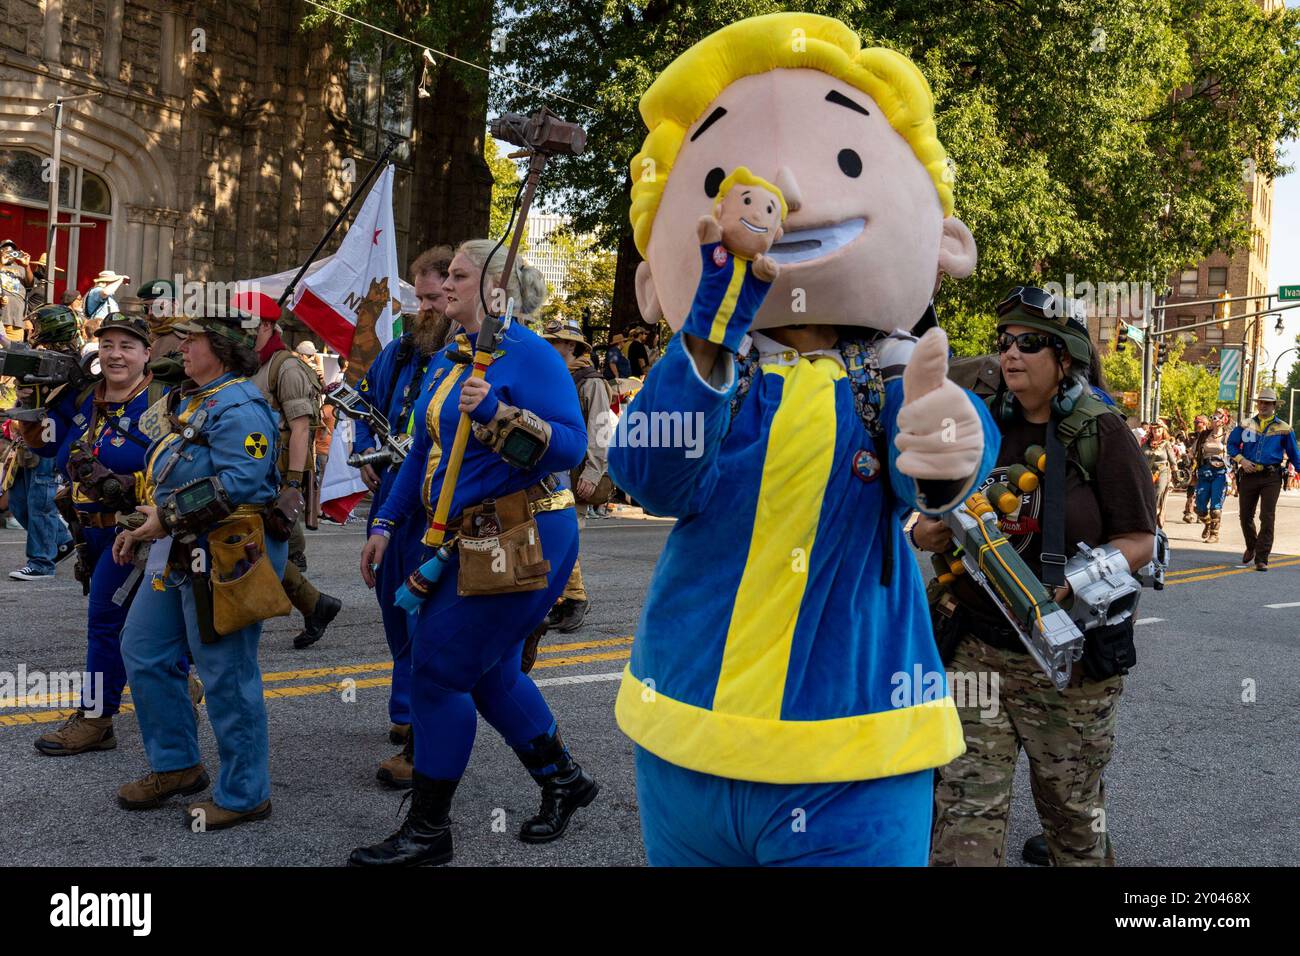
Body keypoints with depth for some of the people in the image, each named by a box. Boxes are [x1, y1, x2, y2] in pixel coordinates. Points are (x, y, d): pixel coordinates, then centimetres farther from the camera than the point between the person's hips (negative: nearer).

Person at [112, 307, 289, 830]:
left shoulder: (240, 408, -17)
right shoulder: (190, 400, 17)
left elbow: (238, 484, -27)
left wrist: (169, 517, -21)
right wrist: (145, 528, 19)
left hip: (223, 556, -11)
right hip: (177, 554, 11)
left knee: (227, 676, -2)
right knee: (142, 650, 16)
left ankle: (243, 795, 12)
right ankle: (176, 766, 31)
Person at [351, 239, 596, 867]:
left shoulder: (526, 353, -12)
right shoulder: (448, 360, 14)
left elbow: (572, 446, -19)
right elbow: (424, 451, 18)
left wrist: (501, 416, -30)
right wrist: (385, 524, 14)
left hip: (524, 539, -9)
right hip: (475, 541, 9)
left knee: (440, 670, -5)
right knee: (490, 672, 15)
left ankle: (427, 831, 10)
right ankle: (563, 780, 35)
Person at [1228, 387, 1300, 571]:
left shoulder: (1284, 429, 5)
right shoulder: (1246, 425, 8)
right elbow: (1232, 444, 8)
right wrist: (1241, 460, -7)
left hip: (1271, 478, -2)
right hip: (1249, 475, 2)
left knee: (1267, 518, -7)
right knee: (1246, 516, 11)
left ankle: (1261, 559, -4)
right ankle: (1251, 548, 36)